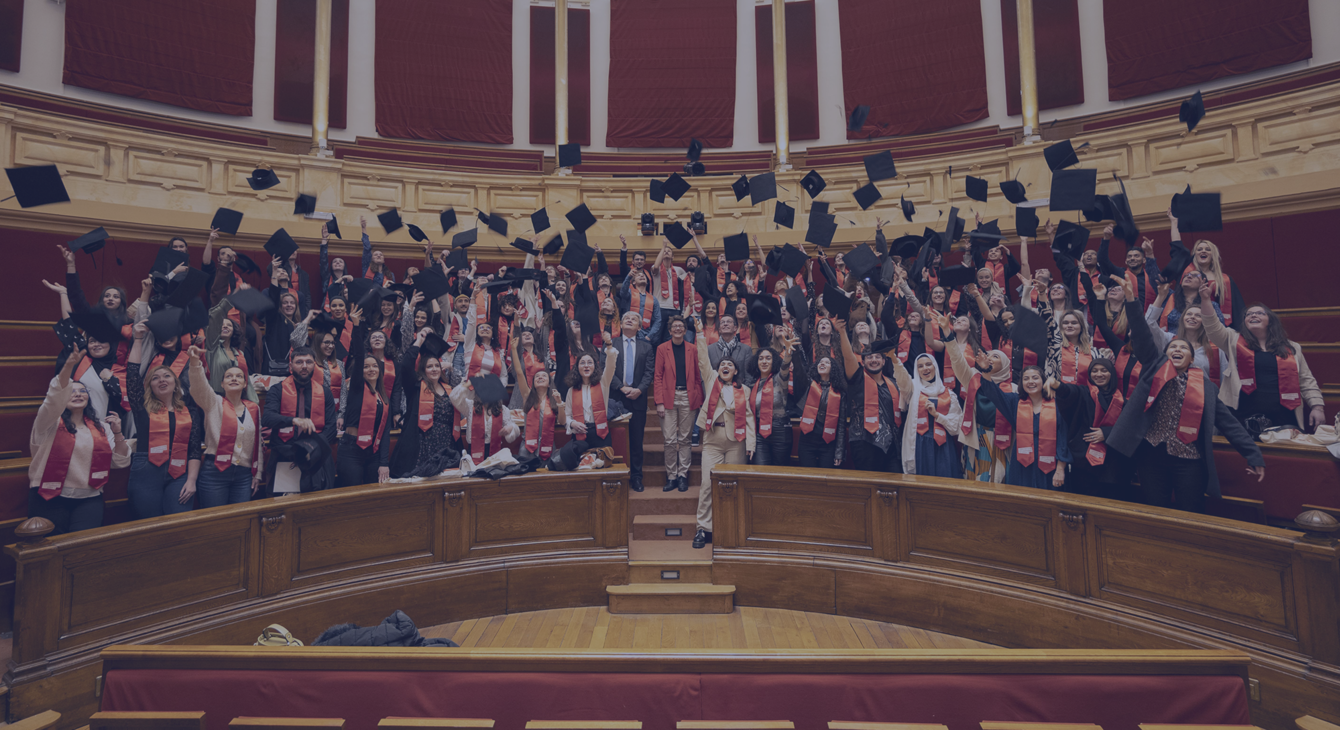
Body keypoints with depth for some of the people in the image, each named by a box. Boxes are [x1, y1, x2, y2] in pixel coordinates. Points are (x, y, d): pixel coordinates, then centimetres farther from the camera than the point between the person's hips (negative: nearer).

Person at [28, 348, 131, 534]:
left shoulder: (101, 426, 11)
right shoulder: (49, 423, 2)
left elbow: (120, 462, 10)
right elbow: (55, 397, -21)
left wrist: (117, 434, -4)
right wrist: (69, 366, -35)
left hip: (89, 499, 2)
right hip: (50, 497, -1)